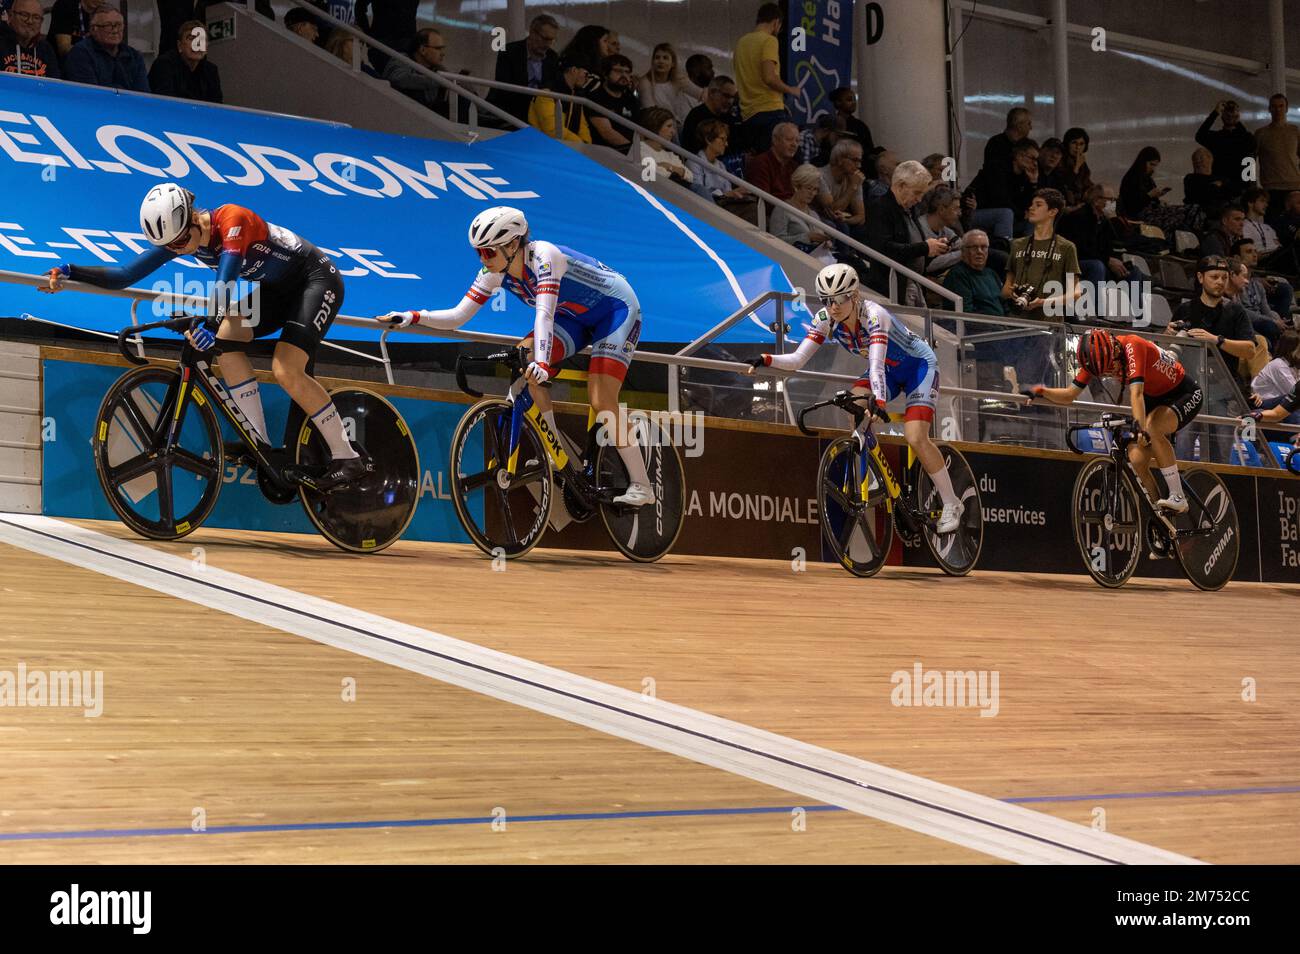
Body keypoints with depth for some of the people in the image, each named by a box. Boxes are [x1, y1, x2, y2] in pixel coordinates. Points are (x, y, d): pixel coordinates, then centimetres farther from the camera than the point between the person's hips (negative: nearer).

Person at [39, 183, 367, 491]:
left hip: (316, 278, -8)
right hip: (277, 289, 8)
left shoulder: (232, 220, -31)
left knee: (287, 371, -22)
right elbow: (126, 274, -11)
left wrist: (206, 322, -60)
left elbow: (226, 280, -44)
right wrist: (69, 272, -23)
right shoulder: (177, 236, -9)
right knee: (226, 338, -15)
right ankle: (261, 442, -11)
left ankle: (348, 459, -12)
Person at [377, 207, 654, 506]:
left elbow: (545, 313, -43)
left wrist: (542, 363, -56)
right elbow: (459, 315, -9)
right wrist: (412, 318, -23)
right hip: (576, 317, 7)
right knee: (522, 360, -17)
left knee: (601, 402, -21)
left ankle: (641, 486, -10)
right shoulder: (495, 273, -10)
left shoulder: (543, 255, -31)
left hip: (617, 308, -7)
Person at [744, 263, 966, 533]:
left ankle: (952, 505, -4)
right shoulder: (826, 320, -17)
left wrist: (880, 404, -60)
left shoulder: (874, 315, -35)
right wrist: (766, 359, -39)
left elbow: (876, 365, -46)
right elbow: (797, 360, -21)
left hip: (919, 365, -6)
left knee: (915, 438, -20)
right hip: (888, 371, 6)